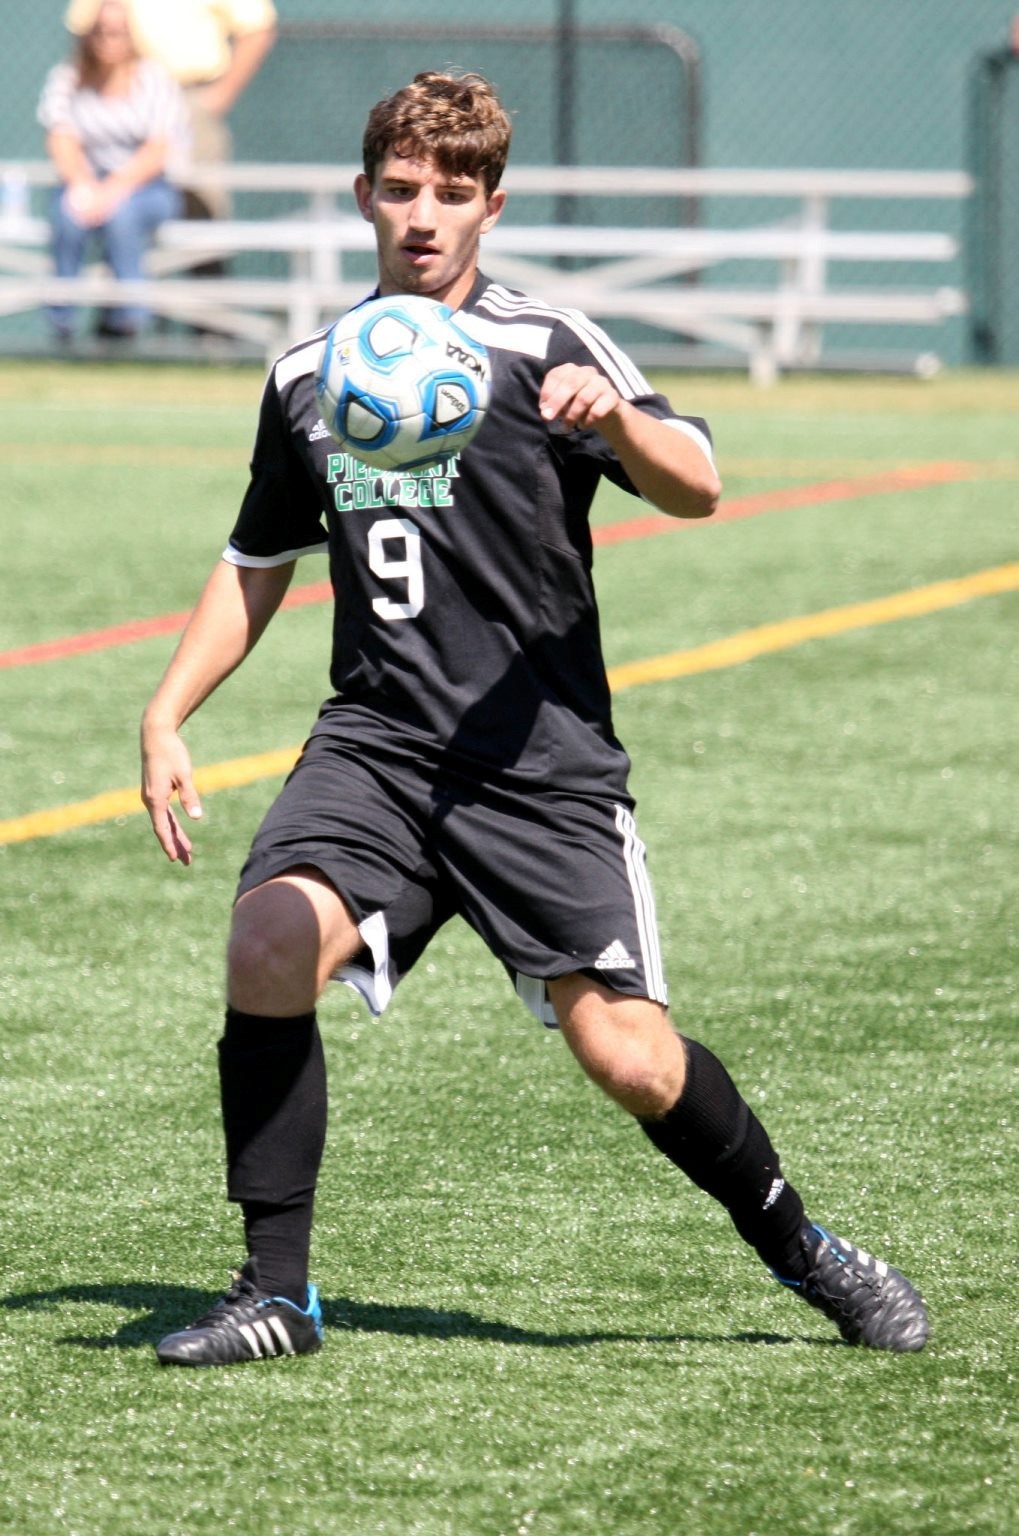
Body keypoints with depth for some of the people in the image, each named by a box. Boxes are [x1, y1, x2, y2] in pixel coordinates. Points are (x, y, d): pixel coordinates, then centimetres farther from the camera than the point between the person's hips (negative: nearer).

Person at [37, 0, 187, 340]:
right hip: (89, 182, 2)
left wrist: (116, 187, -25)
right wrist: (82, 183, -26)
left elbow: (159, 150, -10)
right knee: (69, 213, -33)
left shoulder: (155, 79, -1)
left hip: (147, 187, -1)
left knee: (121, 212, -36)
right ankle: (60, 321, -25)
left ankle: (126, 317, -29)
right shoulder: (66, 79, 5)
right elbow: (61, 140, -5)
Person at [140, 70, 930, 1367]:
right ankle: (275, 1294, -11)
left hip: (540, 761, -3)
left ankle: (800, 1249, 16)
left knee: (626, 1056, -11)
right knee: (267, 949, -23)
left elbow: (695, 490, -15)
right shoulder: (306, 379, 12)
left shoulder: (544, 350, -2)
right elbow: (258, 562, 26)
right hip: (374, 744, 3)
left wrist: (617, 418, -36)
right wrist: (167, 713, 16)